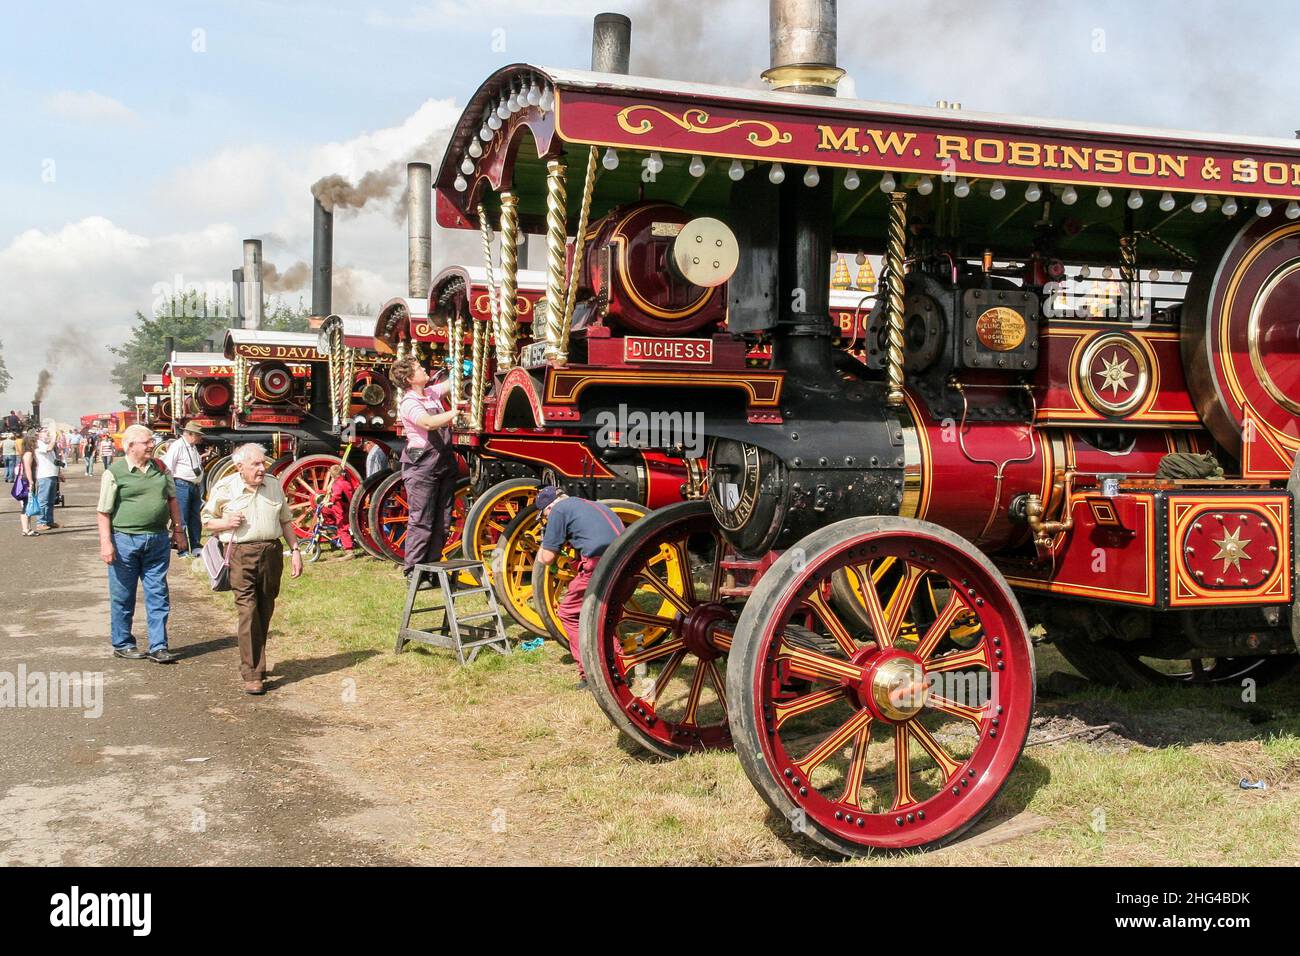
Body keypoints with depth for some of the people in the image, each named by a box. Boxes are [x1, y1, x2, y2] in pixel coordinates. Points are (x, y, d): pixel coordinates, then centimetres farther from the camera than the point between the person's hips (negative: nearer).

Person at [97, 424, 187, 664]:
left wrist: (178, 531, 13)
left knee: (158, 596, 5)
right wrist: (106, 543, -13)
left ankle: (158, 647, 10)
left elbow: (172, 500, 18)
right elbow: (103, 512, -6)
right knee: (123, 597, 7)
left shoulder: (161, 469, 9)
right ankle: (122, 644, 22)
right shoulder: (114, 473, -5)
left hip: (158, 540, 4)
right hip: (125, 540, -4)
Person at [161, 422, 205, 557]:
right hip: (182, 485, -9)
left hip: (195, 486, 9)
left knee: (195, 519, 12)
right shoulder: (177, 446, -10)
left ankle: (195, 548, 20)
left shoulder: (193, 448, 17)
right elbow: (168, 468, -12)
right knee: (182, 519, -4)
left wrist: (200, 489, 22)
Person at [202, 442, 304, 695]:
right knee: (248, 611, -11)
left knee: (265, 612, 9)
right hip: (241, 554, -4)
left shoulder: (274, 484, 10)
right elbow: (207, 520, 9)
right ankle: (252, 674, -9)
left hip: (271, 552, 4)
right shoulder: (224, 488, -1)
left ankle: (253, 662, 25)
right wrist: (226, 523, -11)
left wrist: (295, 550, 11)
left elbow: (285, 521, 17)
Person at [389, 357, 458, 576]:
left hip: (444, 463, 8)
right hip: (422, 465, -8)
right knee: (421, 521, -4)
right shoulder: (408, 403, -11)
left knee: (442, 521, 10)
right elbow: (428, 423, -27)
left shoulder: (432, 393, 12)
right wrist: (458, 412, -29)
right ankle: (413, 573, 3)